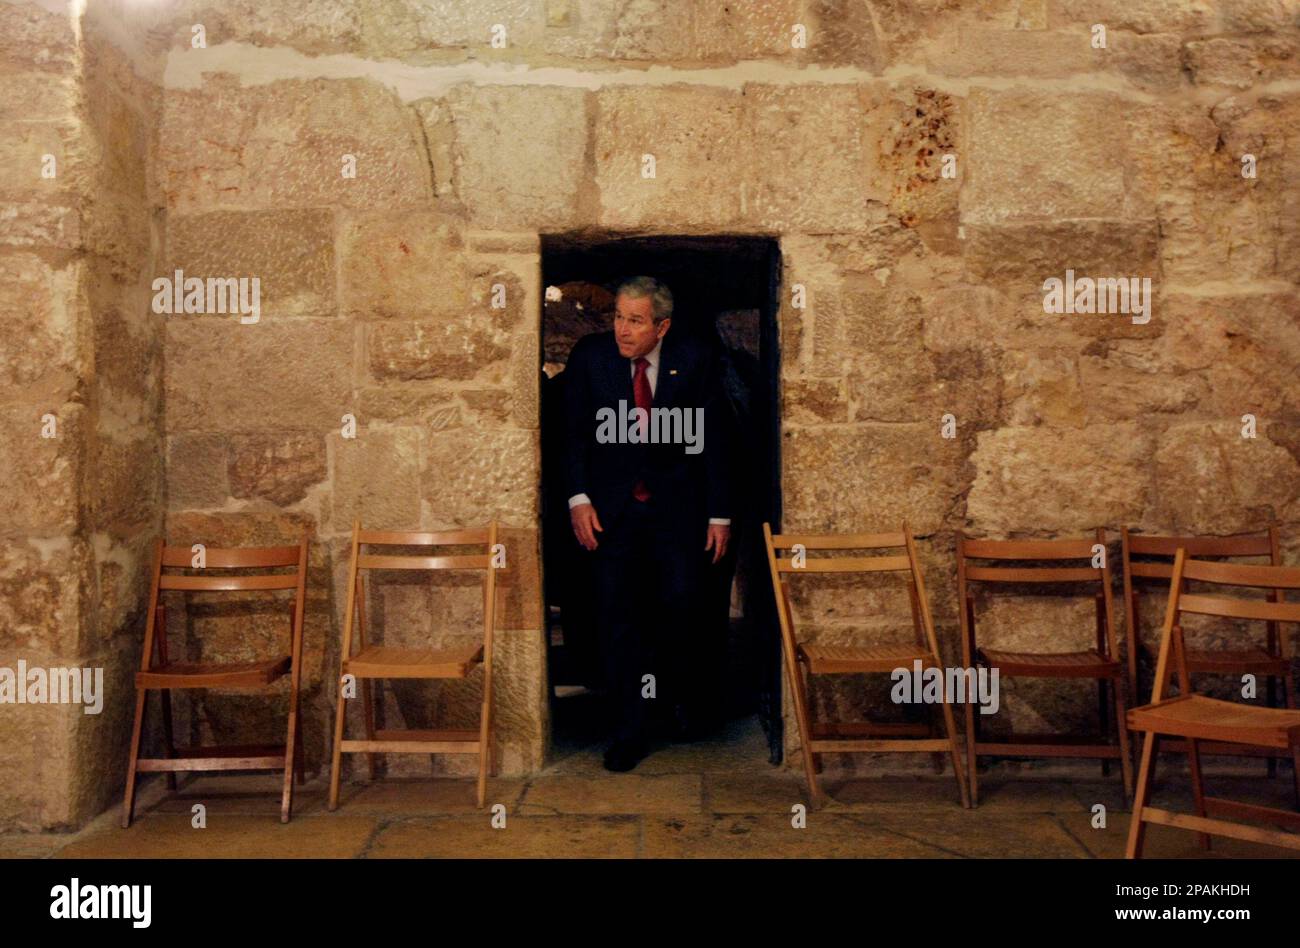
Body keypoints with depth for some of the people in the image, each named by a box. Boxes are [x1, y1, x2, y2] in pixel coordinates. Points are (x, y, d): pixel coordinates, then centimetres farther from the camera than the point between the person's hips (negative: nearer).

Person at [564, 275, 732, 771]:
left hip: (676, 501, 0)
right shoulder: (589, 355, -5)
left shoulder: (694, 359, -7)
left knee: (678, 601, 1)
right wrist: (578, 498, -9)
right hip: (612, 502, 1)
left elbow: (713, 438, -2)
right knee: (616, 611, 0)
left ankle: (678, 688, 33)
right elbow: (574, 432, 1)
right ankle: (630, 730, 12)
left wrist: (719, 512, -3)